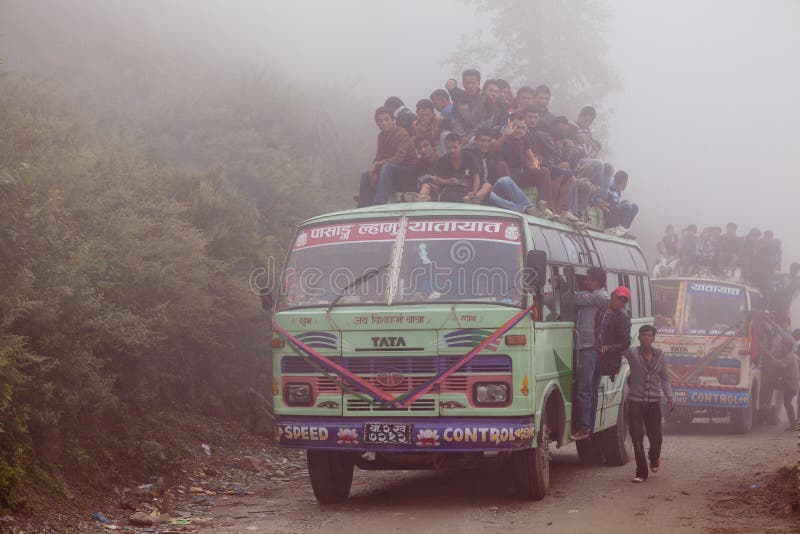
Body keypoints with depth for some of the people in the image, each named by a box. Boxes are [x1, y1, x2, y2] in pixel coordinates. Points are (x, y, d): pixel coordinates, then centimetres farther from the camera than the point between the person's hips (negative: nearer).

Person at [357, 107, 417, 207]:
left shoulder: (402, 134, -19)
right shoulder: (381, 136, 7)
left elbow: (398, 159, -28)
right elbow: (379, 156, 6)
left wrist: (377, 164, -20)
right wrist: (373, 168, -15)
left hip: (409, 171, -8)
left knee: (386, 167, -34)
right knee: (365, 175, -4)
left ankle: (379, 205, -42)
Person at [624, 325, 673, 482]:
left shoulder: (660, 355, 4)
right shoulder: (632, 353, -4)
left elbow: (665, 378, 9)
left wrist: (669, 397, 2)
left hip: (654, 402, 2)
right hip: (635, 402, -2)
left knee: (655, 436, 8)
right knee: (637, 438, -6)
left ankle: (654, 458, 42)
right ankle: (641, 473, 1)